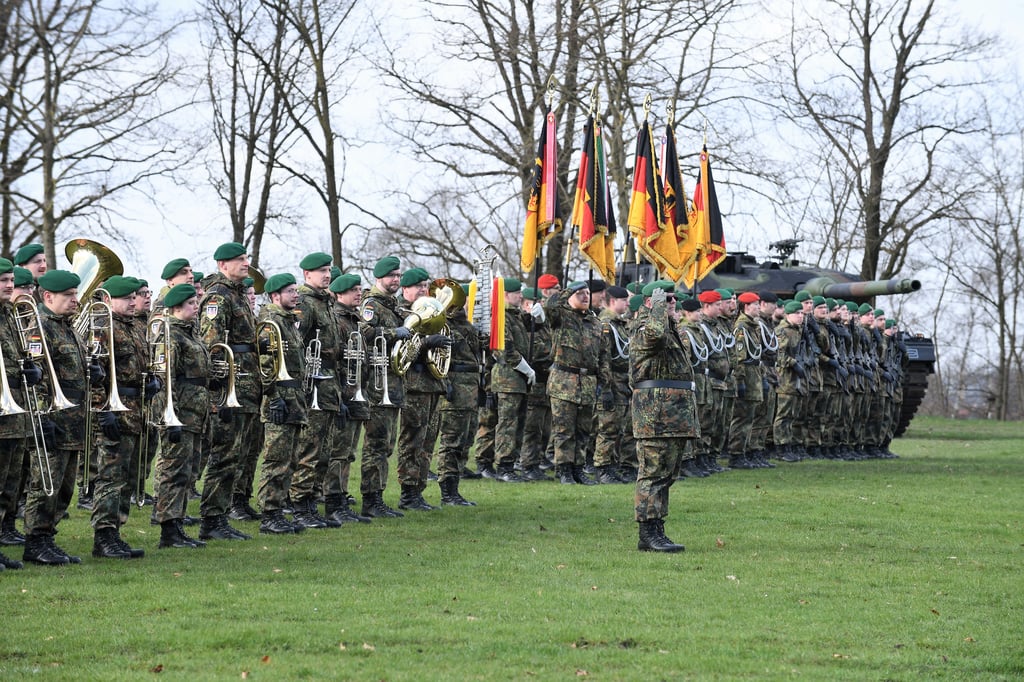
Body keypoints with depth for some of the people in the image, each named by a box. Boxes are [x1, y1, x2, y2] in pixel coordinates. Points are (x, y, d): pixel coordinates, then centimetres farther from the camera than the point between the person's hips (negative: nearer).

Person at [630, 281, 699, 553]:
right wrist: (659, 307, -20)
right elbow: (656, 333, -36)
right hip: (656, 410, -10)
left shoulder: (669, 327, 22)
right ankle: (648, 534, -8)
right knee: (653, 473, -9)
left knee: (665, 475, 12)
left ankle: (656, 531, 16)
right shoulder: (645, 327, -10)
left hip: (676, 413, 10)